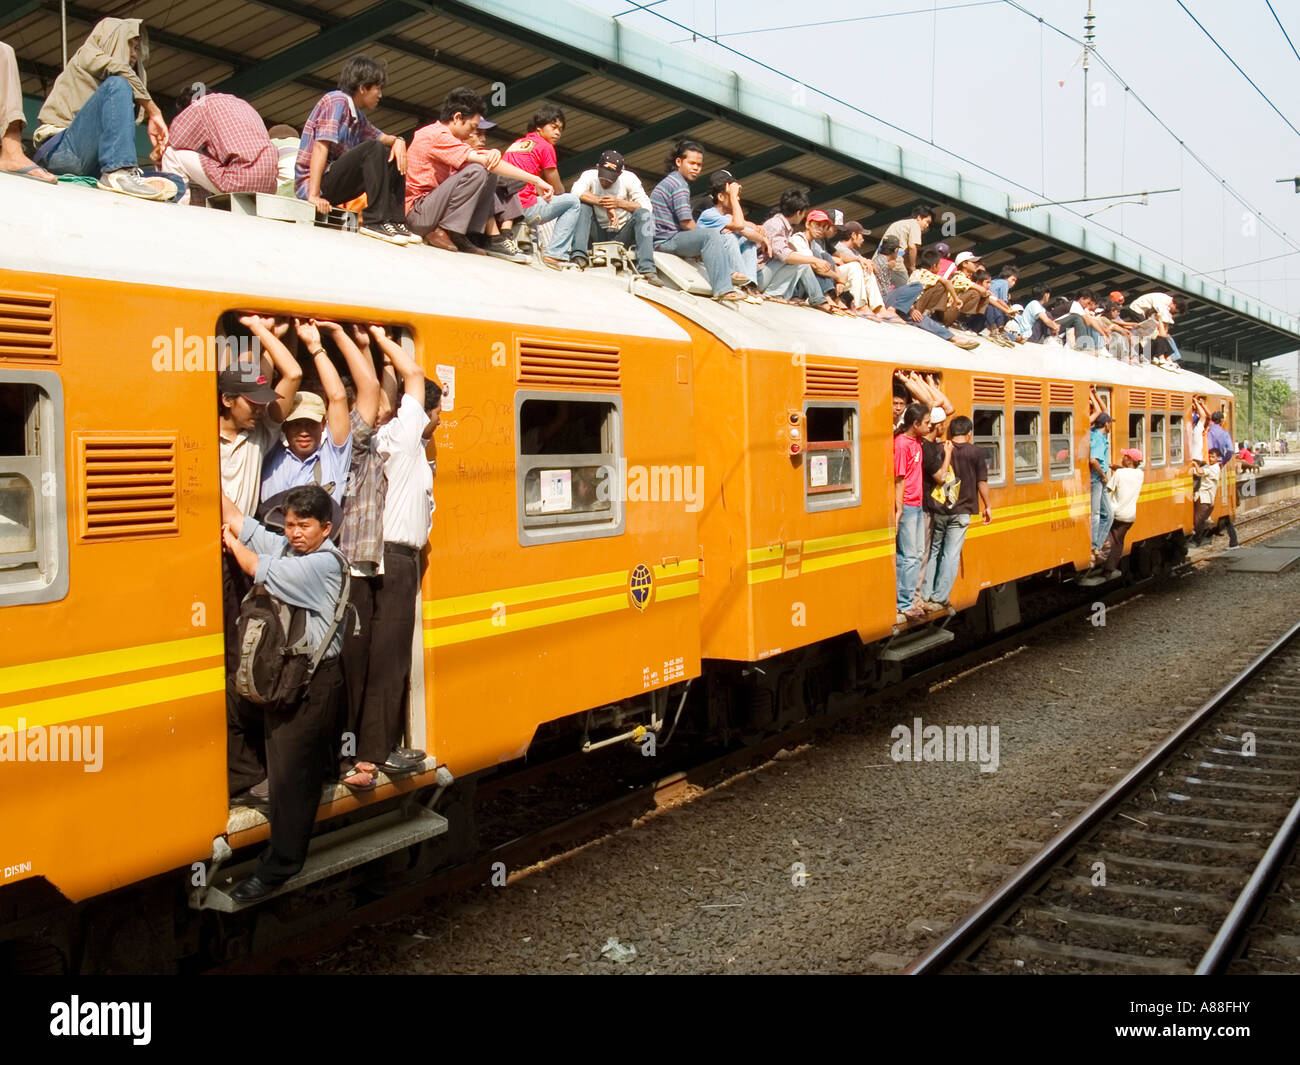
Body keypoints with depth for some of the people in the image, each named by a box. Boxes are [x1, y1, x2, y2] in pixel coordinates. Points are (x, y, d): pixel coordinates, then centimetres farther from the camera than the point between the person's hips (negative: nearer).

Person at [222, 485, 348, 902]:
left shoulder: (325, 563, -13)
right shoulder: (280, 546, 10)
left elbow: (258, 569, -16)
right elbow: (233, 518, 7)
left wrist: (231, 543, 1)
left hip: (314, 681, -8)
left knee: (289, 770, -6)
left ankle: (278, 865, -1)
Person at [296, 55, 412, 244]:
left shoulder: (357, 115, 16)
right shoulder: (337, 101, -10)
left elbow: (381, 136, 27)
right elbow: (321, 146, -20)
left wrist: (397, 141, 0)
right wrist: (313, 196, -28)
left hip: (333, 183, 9)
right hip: (311, 184, -9)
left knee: (393, 158, 7)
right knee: (373, 149, -24)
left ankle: (394, 221, -4)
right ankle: (376, 220, -28)